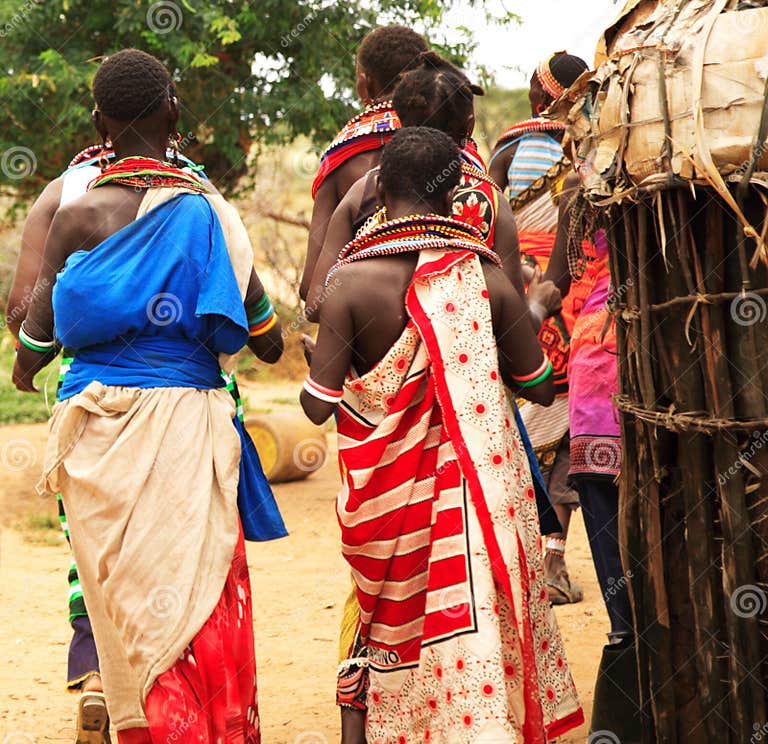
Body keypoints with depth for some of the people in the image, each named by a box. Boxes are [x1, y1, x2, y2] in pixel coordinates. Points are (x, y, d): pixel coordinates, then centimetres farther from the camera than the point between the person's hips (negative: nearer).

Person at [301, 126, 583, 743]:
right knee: (481, 625, 10)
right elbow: (540, 387, 1)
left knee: (391, 622, 18)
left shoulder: (353, 281, -13)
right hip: (478, 482, 0)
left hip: (391, 490, 0)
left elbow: (318, 406, -11)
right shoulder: (485, 277, -9)